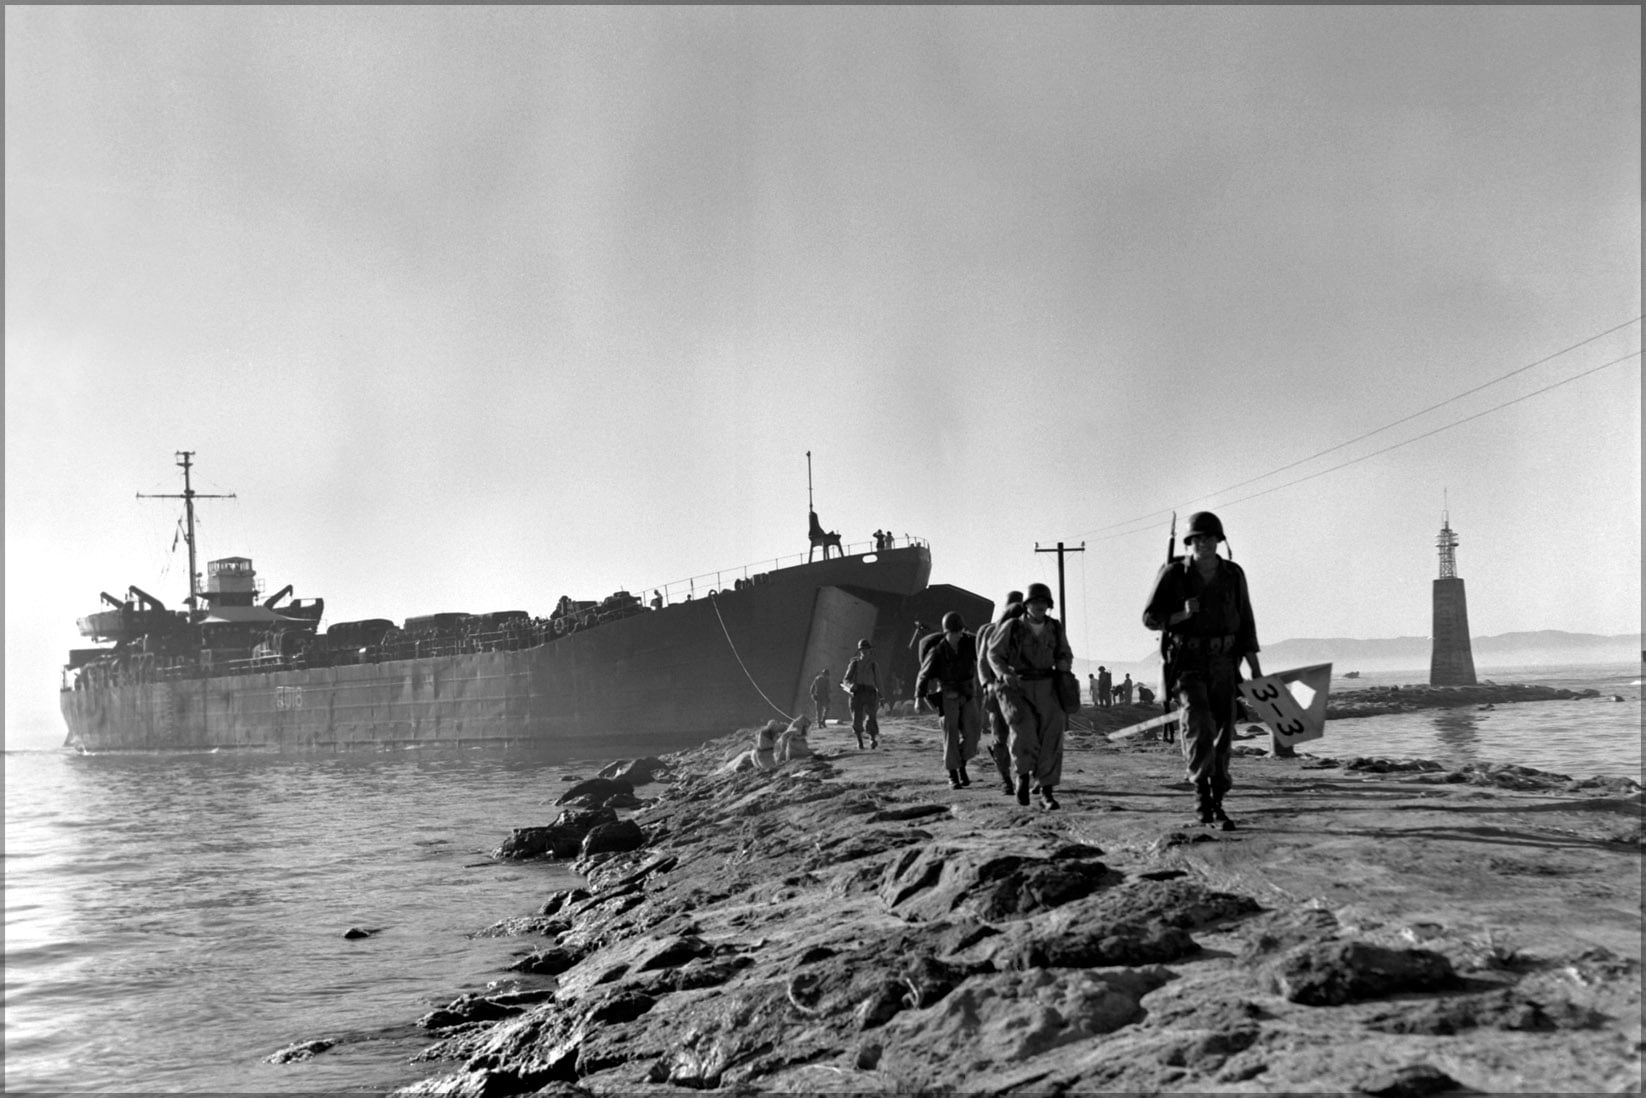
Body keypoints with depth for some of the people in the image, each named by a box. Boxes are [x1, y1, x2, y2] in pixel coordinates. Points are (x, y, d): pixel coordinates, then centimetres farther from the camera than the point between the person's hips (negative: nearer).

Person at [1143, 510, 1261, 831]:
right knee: (1199, 725, -23)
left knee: (1222, 735, 3)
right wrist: (1181, 615, -22)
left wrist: (1255, 669, 3)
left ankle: (1216, 805, 16)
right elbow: (1150, 618, -3)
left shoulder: (1233, 575, 0)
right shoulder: (1173, 573, -8)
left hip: (1223, 664, 3)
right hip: (1187, 663, -3)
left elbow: (1245, 623, 7)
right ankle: (1201, 788, -6)